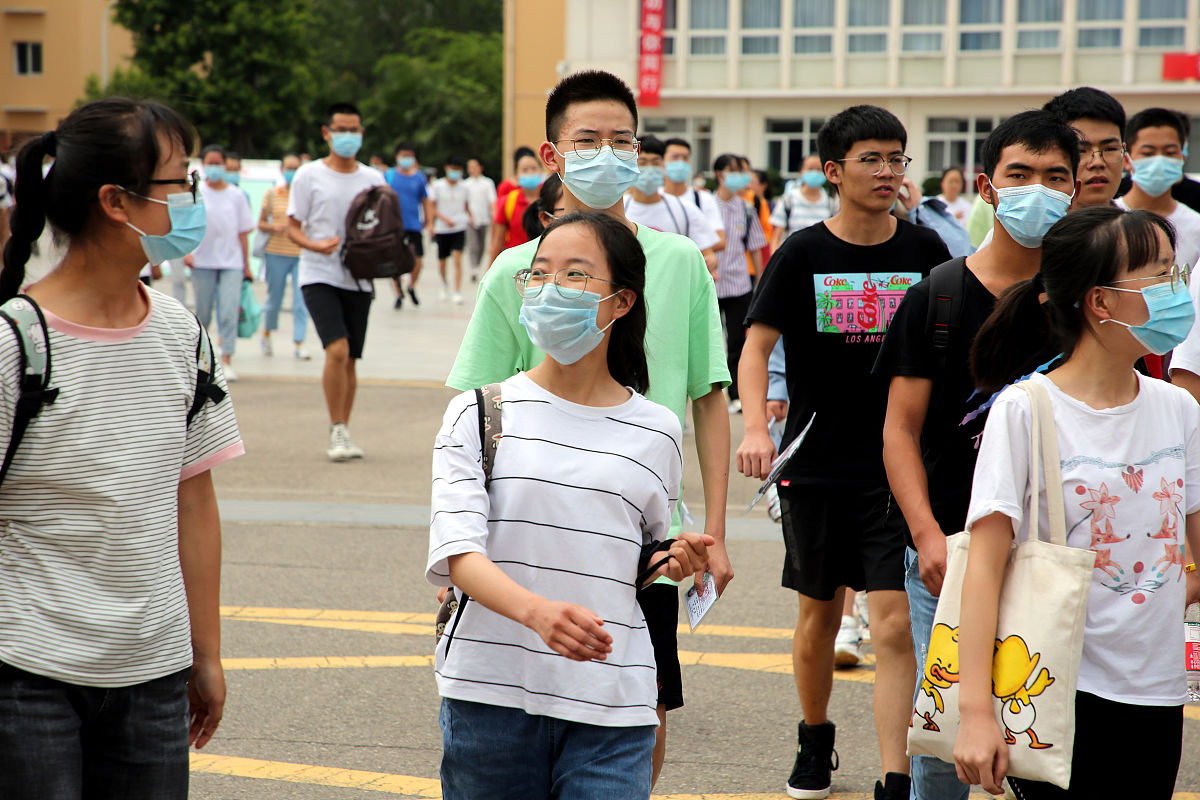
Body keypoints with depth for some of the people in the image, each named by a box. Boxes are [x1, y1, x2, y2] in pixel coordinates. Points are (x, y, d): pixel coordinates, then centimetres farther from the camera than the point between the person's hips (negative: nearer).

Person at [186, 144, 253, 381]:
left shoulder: (236, 195, 8)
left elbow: (243, 232, 11)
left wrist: (246, 265, 9)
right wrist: (186, 251, -12)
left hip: (231, 263, 1)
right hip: (202, 262, -1)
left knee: (229, 313, -11)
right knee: (203, 314, 4)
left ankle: (226, 361, -12)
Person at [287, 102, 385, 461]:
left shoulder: (373, 178, 10)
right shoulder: (309, 175, 1)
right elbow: (293, 226, 1)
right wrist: (316, 245, -18)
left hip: (359, 279, 4)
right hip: (320, 275, -4)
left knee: (350, 360, 7)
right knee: (337, 350, -19)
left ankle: (343, 434, 18)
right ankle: (337, 430, -10)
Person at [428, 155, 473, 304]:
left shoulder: (463, 187, 6)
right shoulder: (437, 186, -3)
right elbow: (432, 207, -4)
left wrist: (470, 217, 5)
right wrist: (445, 219, -16)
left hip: (459, 227, 1)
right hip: (442, 229, 0)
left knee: (458, 259, -12)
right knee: (442, 261, 8)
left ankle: (457, 292, -12)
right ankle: (445, 283, 38)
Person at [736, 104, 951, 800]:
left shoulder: (924, 250, 1)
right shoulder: (802, 254, -4)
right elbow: (756, 348, -9)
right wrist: (756, 427, -26)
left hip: (898, 465, 0)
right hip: (816, 464, 0)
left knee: (895, 624, -9)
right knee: (820, 612, 15)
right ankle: (815, 743, 38)